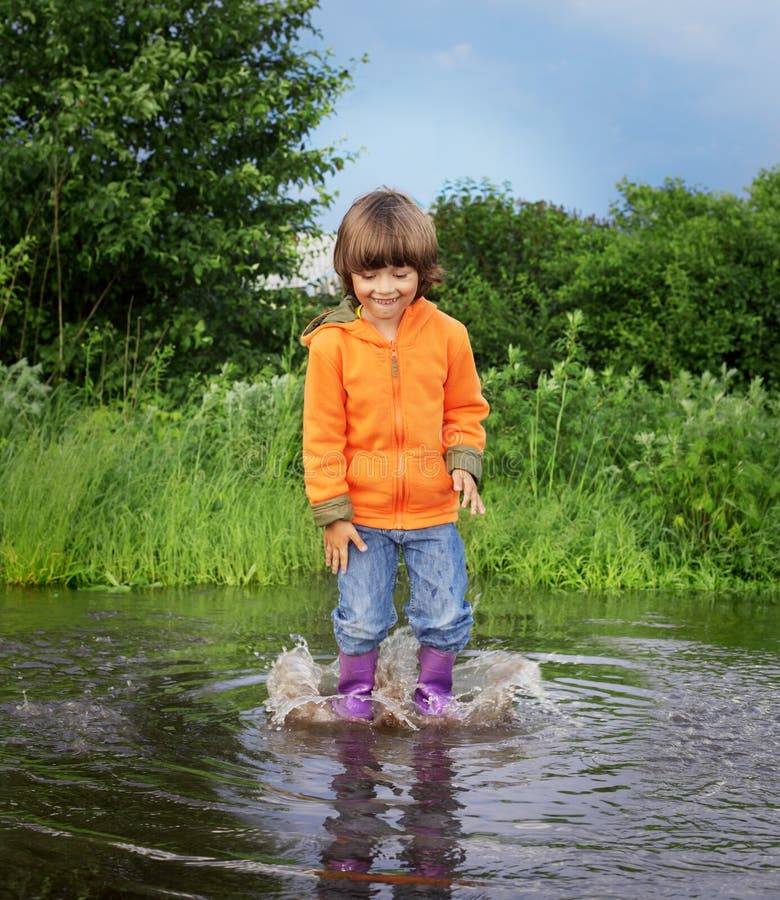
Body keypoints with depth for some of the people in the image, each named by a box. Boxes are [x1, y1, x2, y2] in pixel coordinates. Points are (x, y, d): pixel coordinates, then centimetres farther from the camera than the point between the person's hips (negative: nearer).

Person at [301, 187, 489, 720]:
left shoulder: (447, 335, -4)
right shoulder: (332, 343, -9)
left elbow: (466, 409, 10)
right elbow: (323, 433, -5)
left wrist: (465, 462, -7)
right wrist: (331, 512, -6)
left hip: (433, 511, 2)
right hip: (362, 512, -1)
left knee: (445, 616, 6)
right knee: (362, 620, 3)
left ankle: (435, 695, 28)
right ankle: (355, 694, 26)